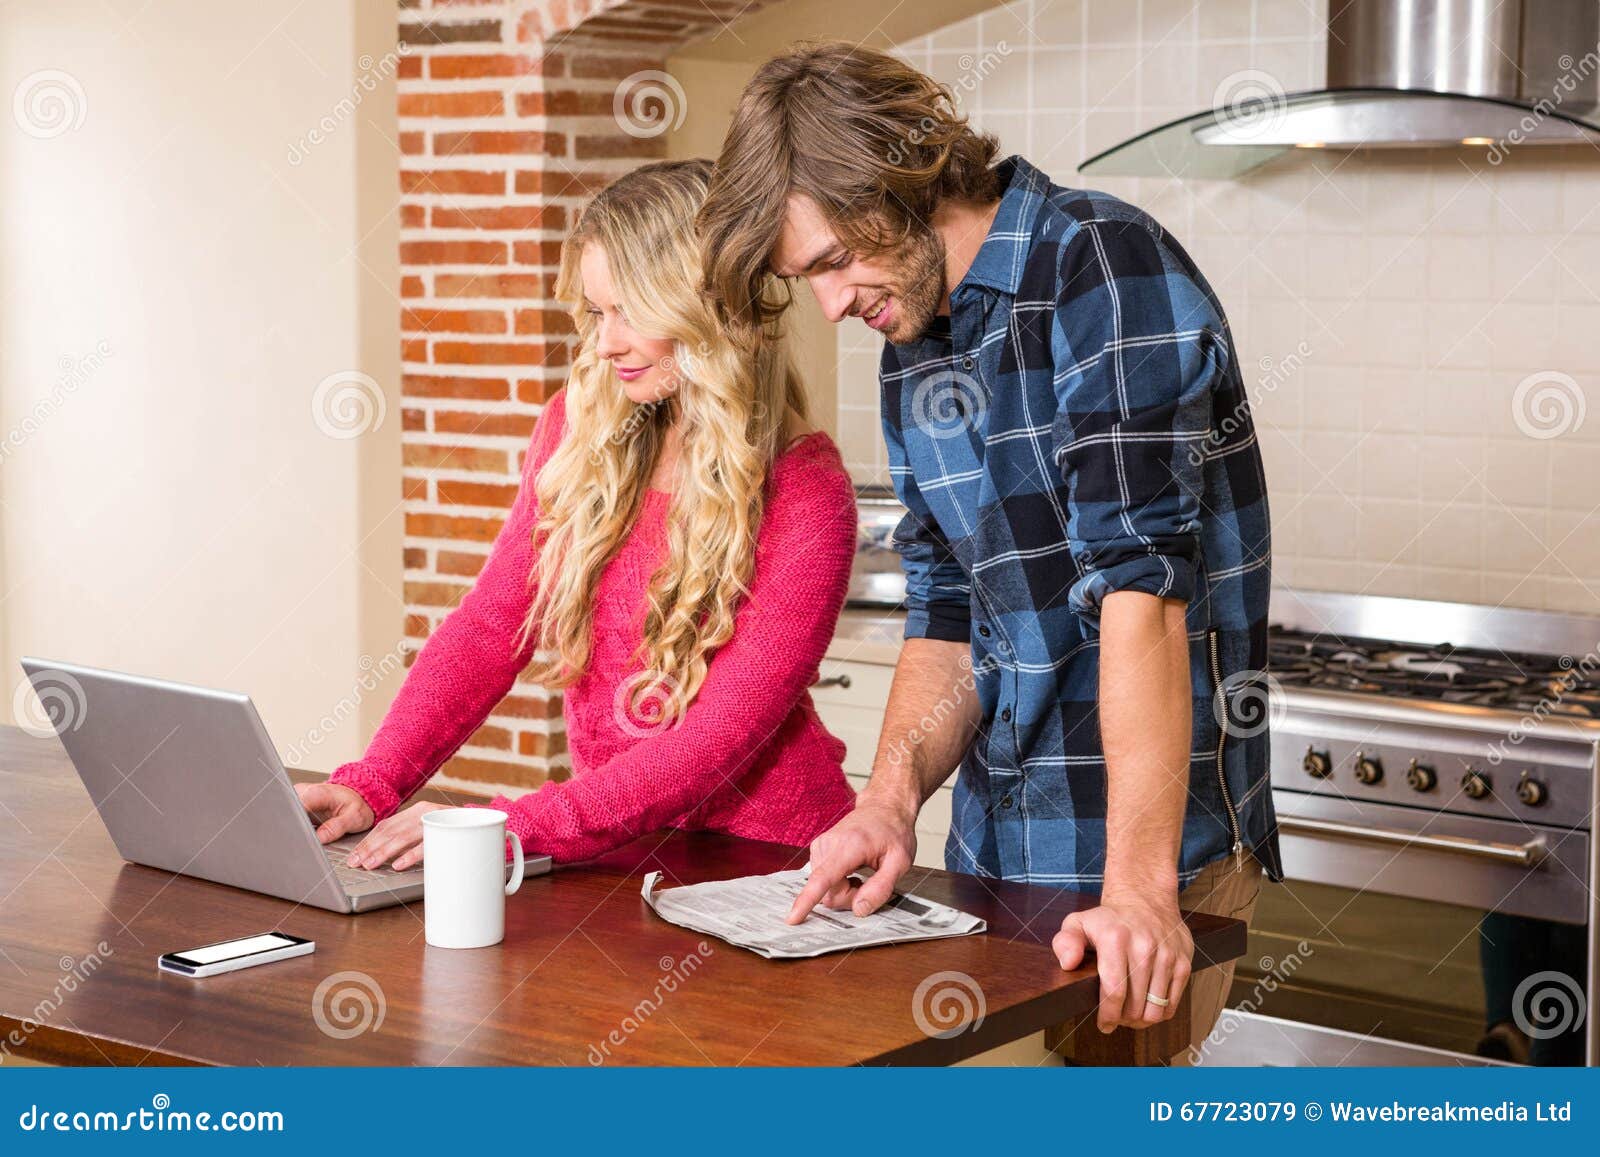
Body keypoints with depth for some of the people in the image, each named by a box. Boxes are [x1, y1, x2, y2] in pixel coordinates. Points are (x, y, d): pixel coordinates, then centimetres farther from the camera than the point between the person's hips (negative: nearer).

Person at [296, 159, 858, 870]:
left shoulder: (804, 497, -13)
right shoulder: (581, 427, 4)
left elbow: (720, 738, -20)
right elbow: (489, 624, 6)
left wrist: (512, 827, -29)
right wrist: (369, 785, -8)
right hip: (616, 850, 5)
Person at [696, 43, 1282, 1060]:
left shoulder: (1103, 268, -15)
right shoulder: (912, 348, 10)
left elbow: (1141, 581, -23)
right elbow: (946, 616, 12)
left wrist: (1137, 883, -28)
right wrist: (892, 796, -7)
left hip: (1147, 837, -7)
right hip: (991, 850, 7)